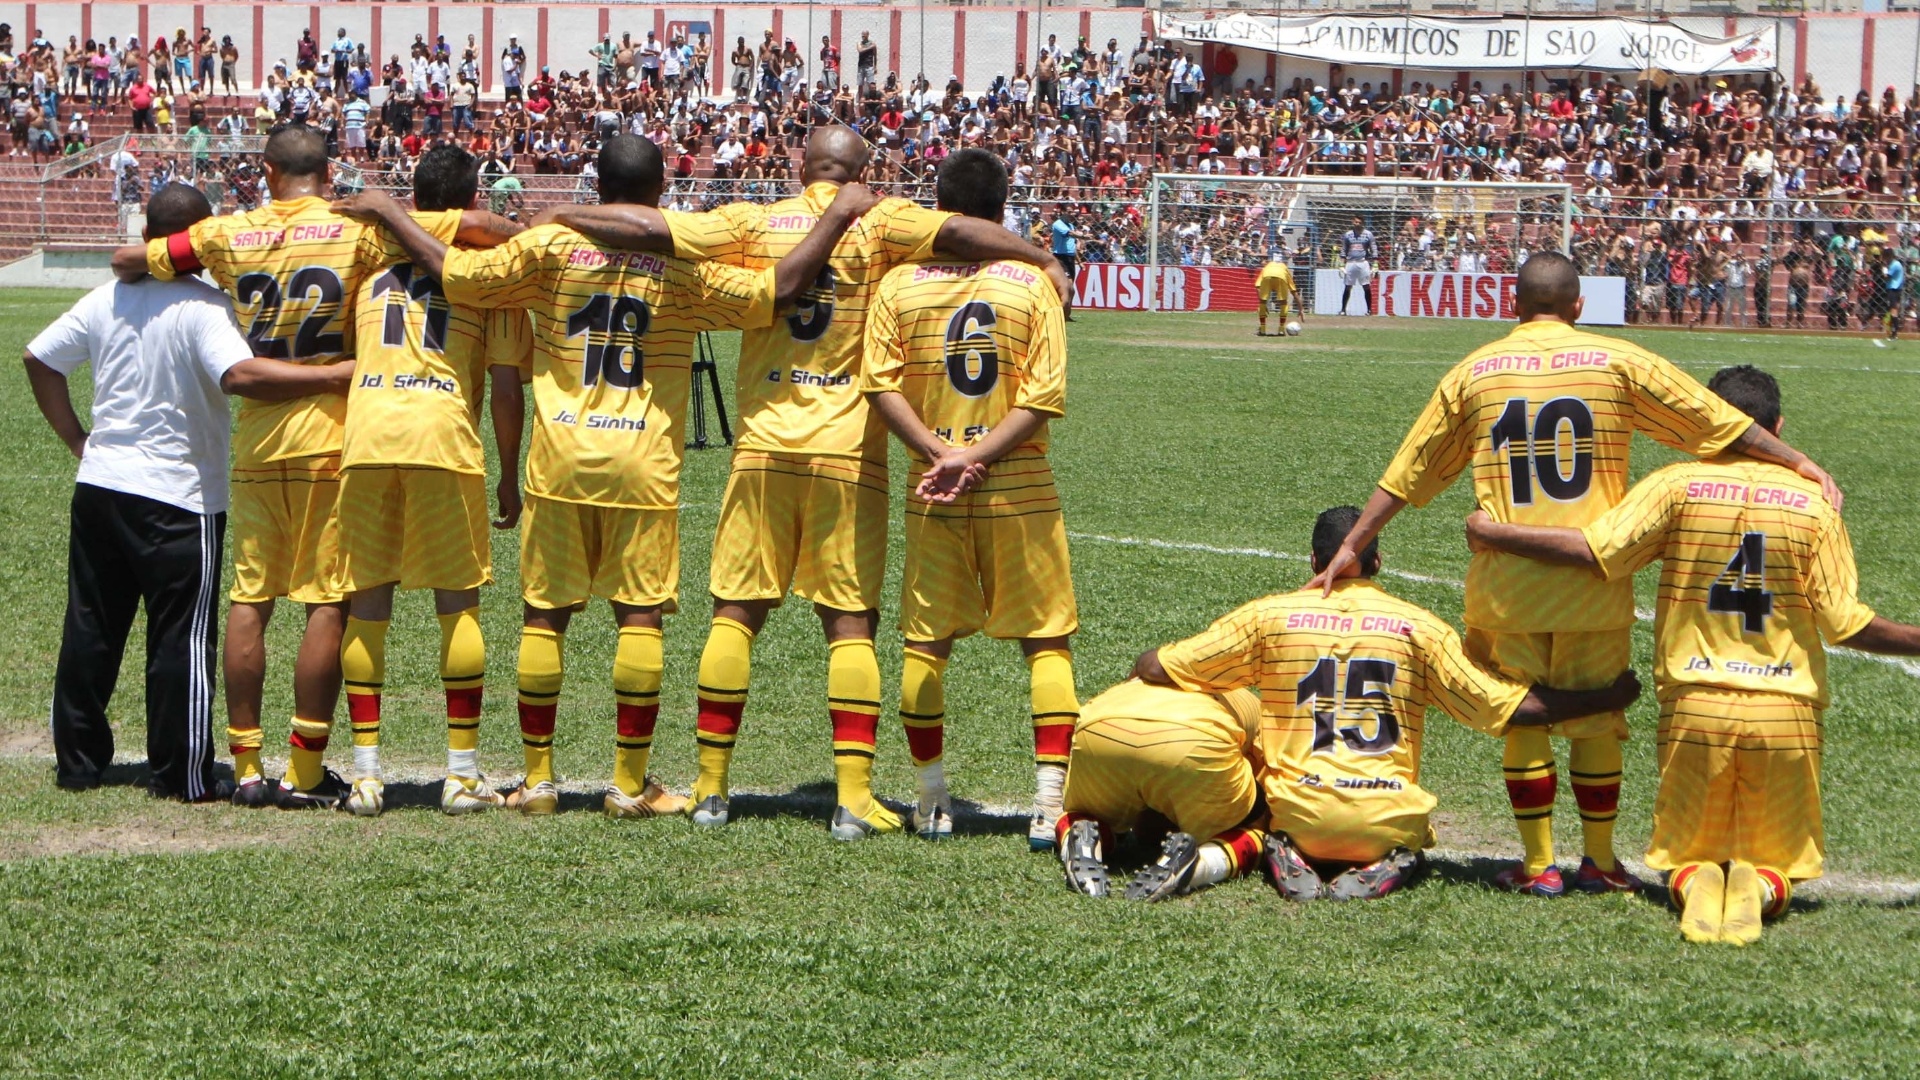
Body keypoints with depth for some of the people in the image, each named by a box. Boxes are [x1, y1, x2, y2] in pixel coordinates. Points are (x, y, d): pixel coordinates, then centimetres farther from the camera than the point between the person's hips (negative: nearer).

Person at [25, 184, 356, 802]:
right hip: (177, 496, -6)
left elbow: (39, 359, 14)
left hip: (98, 485, 6)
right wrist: (333, 376, -32)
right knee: (182, 638, 1)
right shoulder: (202, 308, -15)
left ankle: (77, 761, 21)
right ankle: (182, 775, 3)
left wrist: (76, 439, 19)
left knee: (90, 630, 14)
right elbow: (241, 376, -31)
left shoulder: (107, 300, 5)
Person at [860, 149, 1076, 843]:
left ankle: (932, 801, 15)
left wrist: (940, 453, -8)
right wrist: (975, 456, -11)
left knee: (926, 643, 11)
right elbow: (1044, 397, -10)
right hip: (1019, 489, -1)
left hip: (933, 496, 1)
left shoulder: (900, 284, 0)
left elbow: (880, 383, -7)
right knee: (1045, 641, 5)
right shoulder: (1031, 285, -3)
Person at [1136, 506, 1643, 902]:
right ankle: (1385, 868, -2)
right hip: (1388, 823, 0)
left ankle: (1289, 859, -3)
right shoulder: (1419, 626, 2)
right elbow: (1515, 707, -1)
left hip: (1302, 817, 0)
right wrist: (1607, 697, 11)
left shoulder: (1269, 616, 2)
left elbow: (1152, 668, 4)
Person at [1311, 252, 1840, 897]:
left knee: (1522, 720, 8)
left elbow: (1410, 469, 8)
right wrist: (1798, 464, 8)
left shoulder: (1476, 370, 5)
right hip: (1593, 577, -1)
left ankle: (1538, 866, 10)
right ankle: (1599, 862, 16)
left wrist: (1353, 545, 14)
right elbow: (1716, 421, 2)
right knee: (1597, 719, 10)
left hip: (1507, 580, 1)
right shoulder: (1616, 361, 1)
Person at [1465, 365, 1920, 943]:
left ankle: (1695, 885, -18)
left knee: (1687, 853, 17)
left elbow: (1595, 551, -14)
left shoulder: (1678, 485, -4)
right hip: (1785, 713, 0)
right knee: (1776, 862, 16)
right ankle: (1760, 889, -19)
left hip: (1694, 706, 0)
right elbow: (1846, 623, -4)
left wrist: (1491, 534, -3)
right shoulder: (1813, 500, -2)